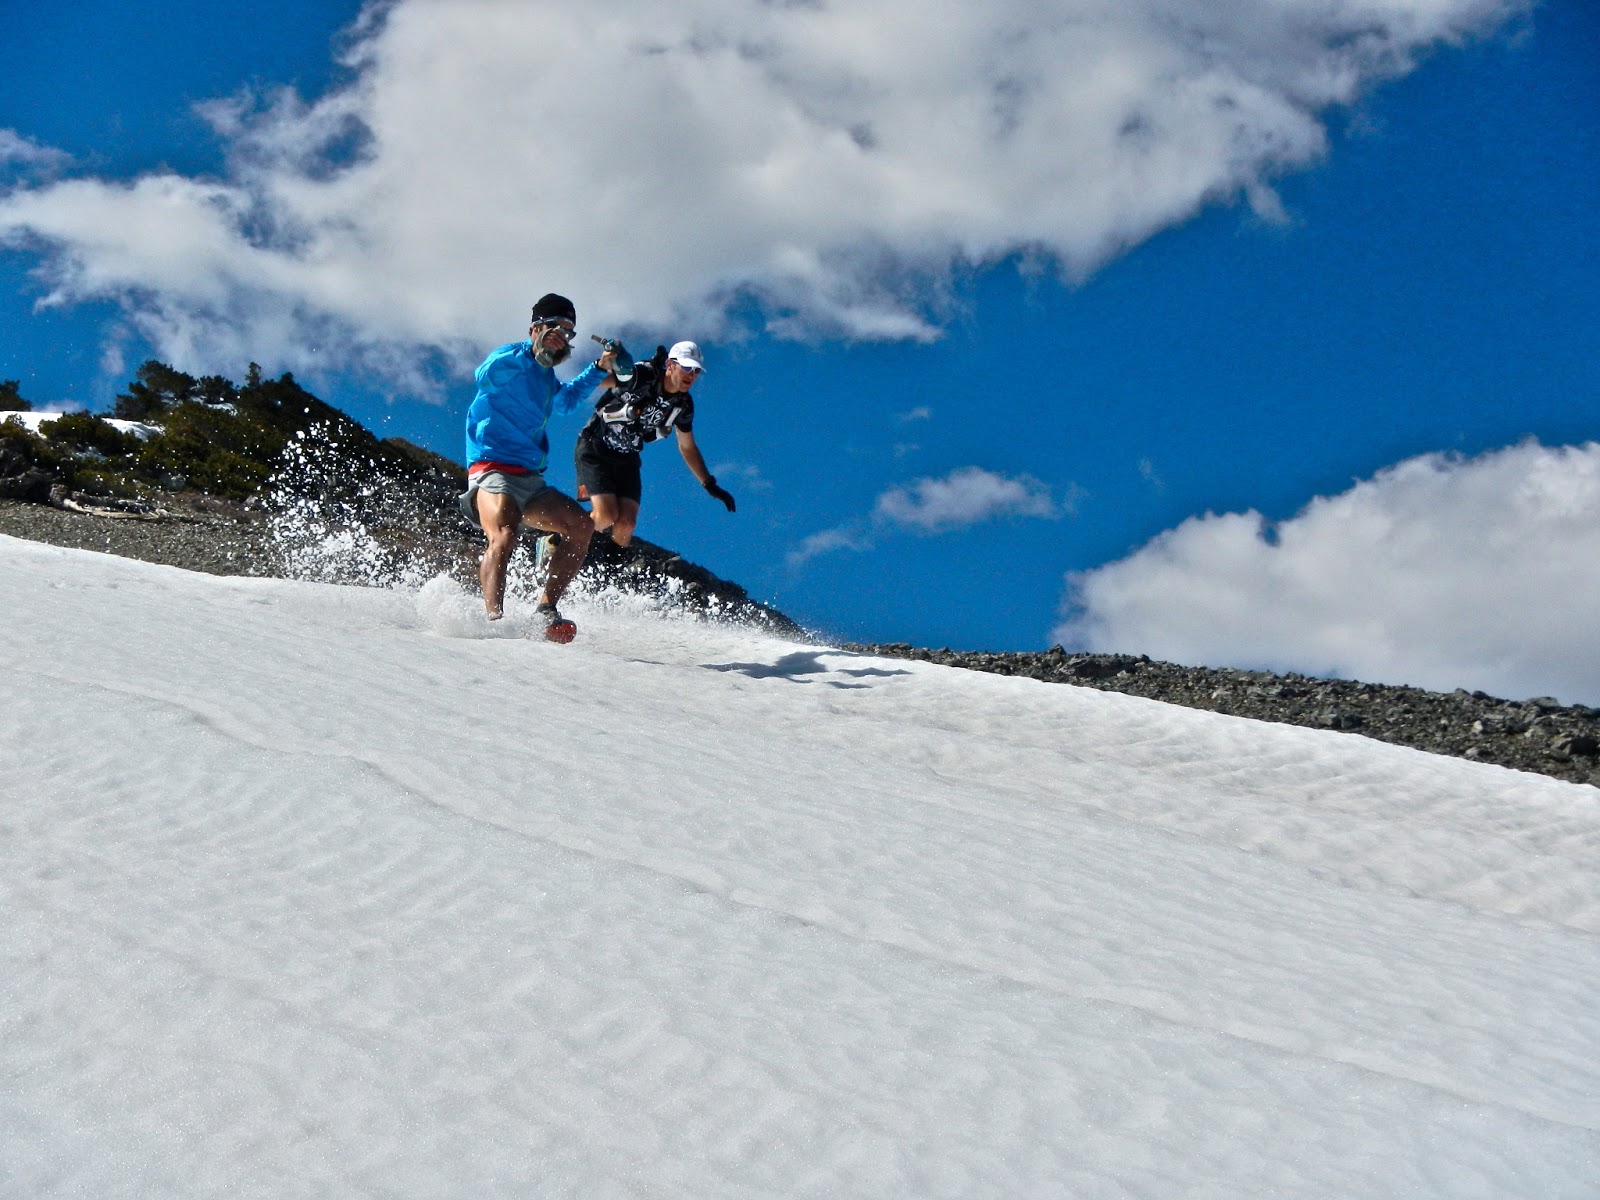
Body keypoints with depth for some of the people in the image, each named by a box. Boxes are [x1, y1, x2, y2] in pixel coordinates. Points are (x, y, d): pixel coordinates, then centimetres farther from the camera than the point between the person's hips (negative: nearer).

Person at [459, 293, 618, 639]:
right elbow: (486, 375, -27)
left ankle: (546, 611, -7)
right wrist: (534, 349, -34)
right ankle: (492, 619, -40)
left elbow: (563, 401, 47)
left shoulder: (547, 379, 23)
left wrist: (598, 370, 41)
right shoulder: (512, 357, -2)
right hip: (493, 471, -8)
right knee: (505, 537, -32)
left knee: (581, 525, -7)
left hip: (530, 480, 9)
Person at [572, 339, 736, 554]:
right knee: (606, 516, -19)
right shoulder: (640, 376, -22)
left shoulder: (683, 405, -3)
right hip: (594, 450, -5)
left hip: (627, 460, 5)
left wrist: (710, 485, 11)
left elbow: (687, 447, 11)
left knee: (626, 523, -9)